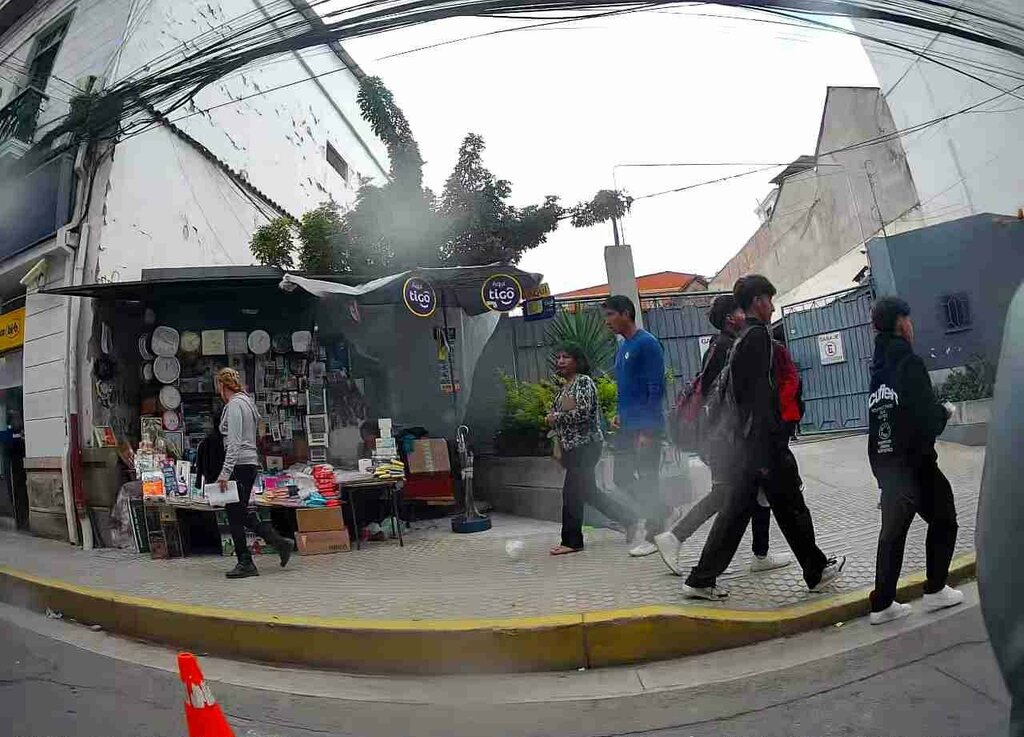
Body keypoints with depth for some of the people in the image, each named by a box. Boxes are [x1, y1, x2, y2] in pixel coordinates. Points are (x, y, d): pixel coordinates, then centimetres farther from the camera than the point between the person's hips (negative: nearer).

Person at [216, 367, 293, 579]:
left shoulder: (234, 404, -12)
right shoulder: (247, 401, 17)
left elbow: (234, 442, -20)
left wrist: (225, 472, -22)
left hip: (240, 464, -9)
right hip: (251, 463, 9)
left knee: (235, 514, -1)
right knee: (241, 512, 15)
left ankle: (245, 563, 5)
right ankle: (279, 542, 14)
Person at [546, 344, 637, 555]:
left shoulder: (584, 381, -9)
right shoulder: (565, 387, 17)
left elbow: (583, 412, -20)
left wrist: (556, 417, -13)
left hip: (585, 445, -10)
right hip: (573, 446, 10)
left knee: (572, 493, -8)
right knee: (589, 493, 12)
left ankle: (571, 541, 2)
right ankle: (630, 521, 23)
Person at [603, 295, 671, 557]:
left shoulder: (647, 344, -12)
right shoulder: (622, 347, 15)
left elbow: (656, 389, -16)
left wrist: (647, 430, -19)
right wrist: (621, 415, 9)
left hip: (646, 426, -9)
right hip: (626, 426, 9)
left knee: (647, 479, -2)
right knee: (622, 477, 10)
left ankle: (652, 535, 10)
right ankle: (658, 511, 26)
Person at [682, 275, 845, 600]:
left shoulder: (740, 340, 17)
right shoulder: (758, 335, -12)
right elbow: (762, 395, -20)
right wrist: (775, 445, -21)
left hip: (744, 441, 9)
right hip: (765, 440, -9)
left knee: (736, 509, 8)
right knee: (791, 508, 8)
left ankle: (701, 579, 7)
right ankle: (817, 571, 25)